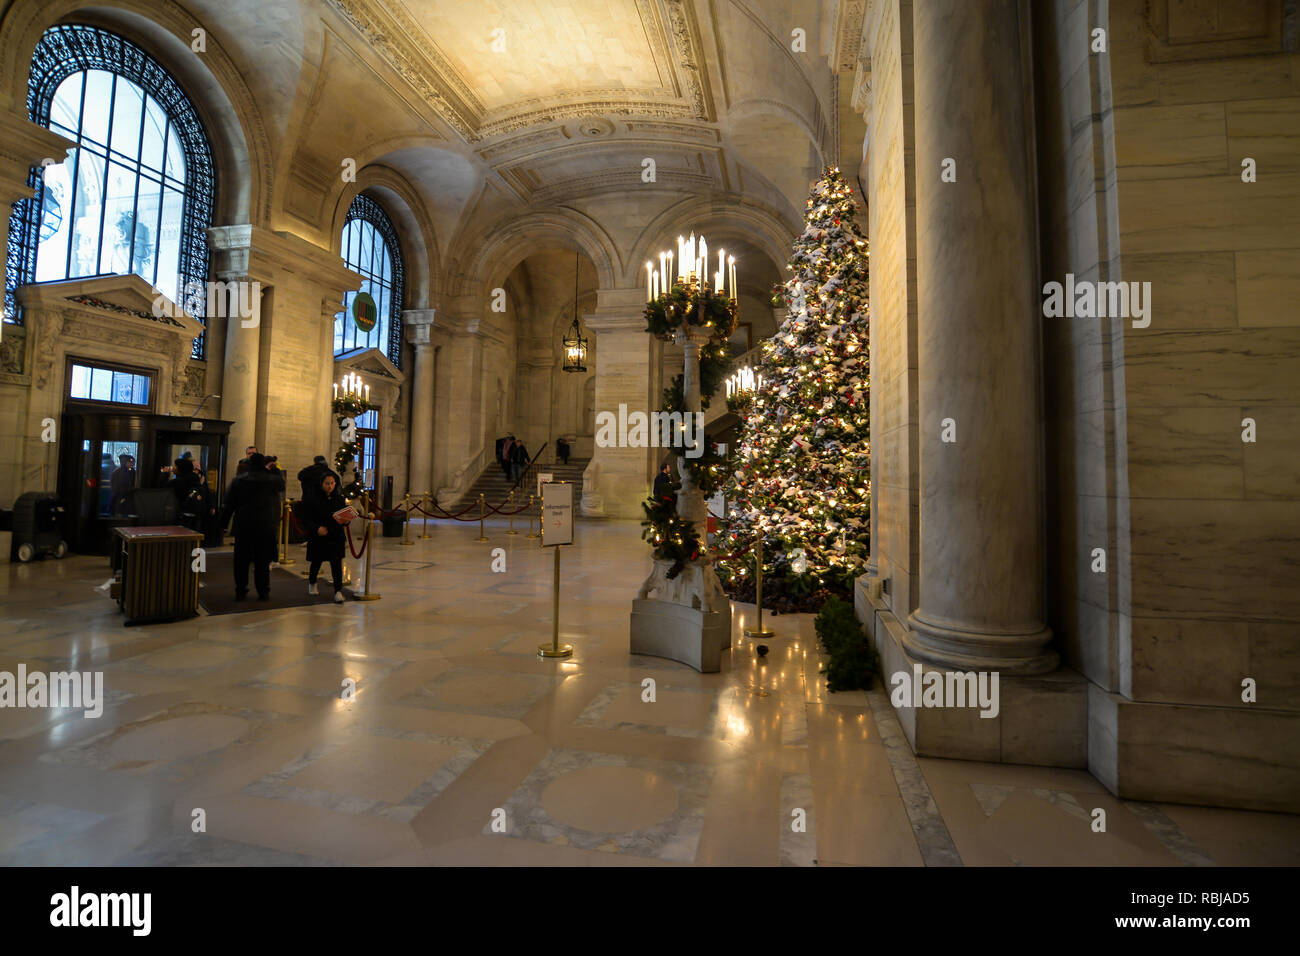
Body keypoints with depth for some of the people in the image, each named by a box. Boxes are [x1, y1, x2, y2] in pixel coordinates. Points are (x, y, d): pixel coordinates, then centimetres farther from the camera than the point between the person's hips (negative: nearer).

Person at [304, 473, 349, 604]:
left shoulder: (339, 499, 5)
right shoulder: (312, 499, -5)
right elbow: (307, 518, -7)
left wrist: (345, 521, -14)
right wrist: (317, 528, -23)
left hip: (335, 536, 1)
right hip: (317, 537, -1)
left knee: (336, 563, -7)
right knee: (316, 562, 15)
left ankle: (338, 591, -6)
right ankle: (312, 583, 44)